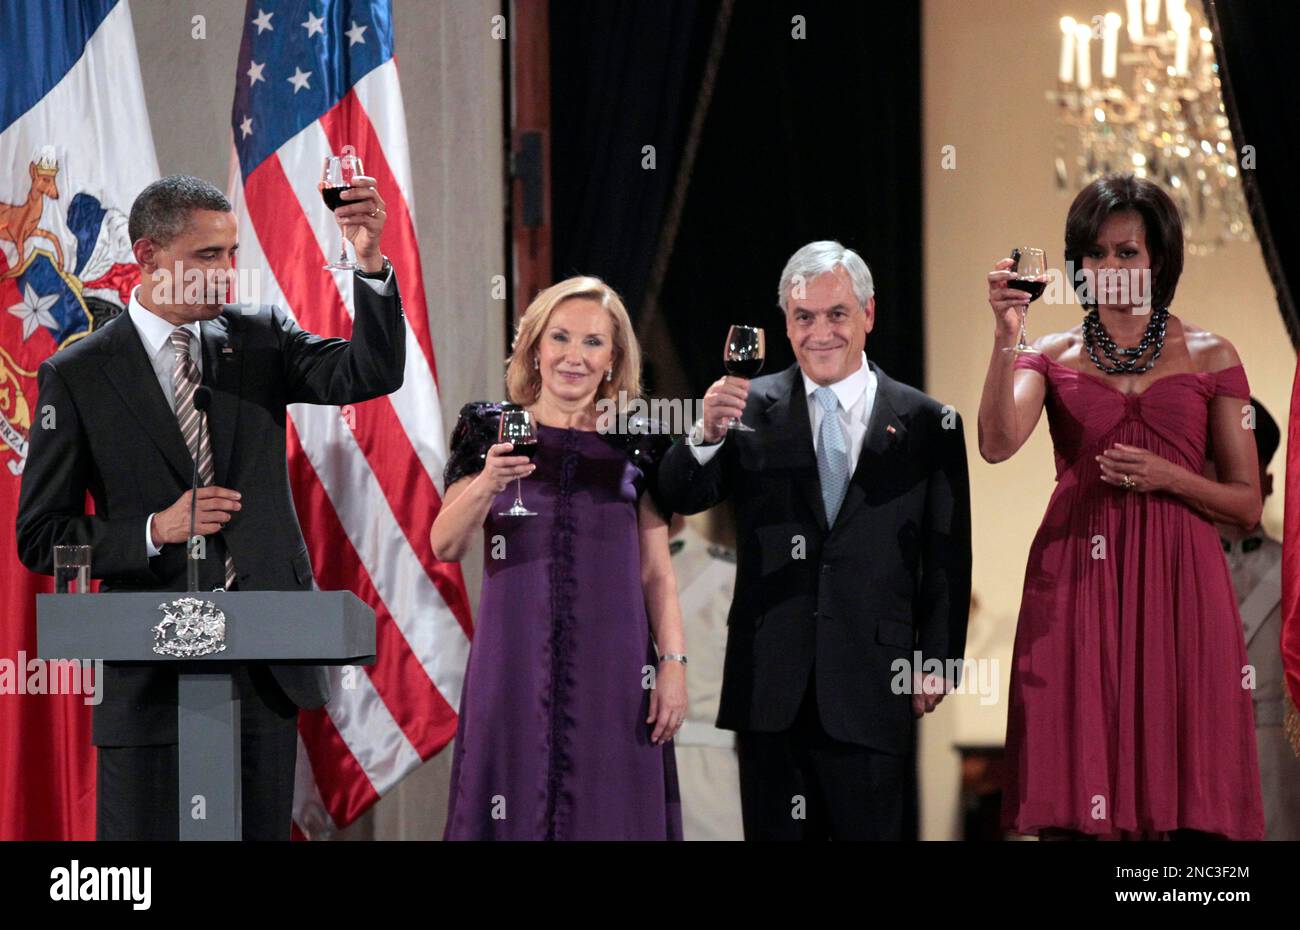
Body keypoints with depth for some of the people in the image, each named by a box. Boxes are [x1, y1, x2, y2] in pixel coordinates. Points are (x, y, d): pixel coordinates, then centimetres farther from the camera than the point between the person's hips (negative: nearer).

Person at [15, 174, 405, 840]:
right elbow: (40, 538, -1)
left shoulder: (260, 339, 7)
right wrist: (155, 530, -15)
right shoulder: (76, 376, -2)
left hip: (267, 658, 3)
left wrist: (371, 263, -23)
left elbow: (371, 375, -9)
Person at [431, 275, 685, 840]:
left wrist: (673, 662, -2)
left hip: (612, 666, 1)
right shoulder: (491, 430, 4)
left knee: (610, 813, 0)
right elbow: (445, 547, -3)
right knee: (516, 809, 0)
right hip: (515, 663, -1)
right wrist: (487, 483, -19)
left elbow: (656, 570, 8)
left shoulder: (639, 442, 7)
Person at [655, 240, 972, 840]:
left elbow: (947, 559, 5)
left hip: (871, 689, -1)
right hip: (771, 688, 1)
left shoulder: (927, 424, 3)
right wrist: (707, 434, -23)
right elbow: (680, 497, -5)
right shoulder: (753, 408, 4)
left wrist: (936, 664, 1)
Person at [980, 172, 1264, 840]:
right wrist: (1005, 338, -19)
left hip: (1178, 582, 0)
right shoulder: (1053, 357, 10)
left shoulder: (1209, 356, 9)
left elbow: (1247, 505, 9)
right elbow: (997, 444, -10)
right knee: (1075, 789, -4)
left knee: (1188, 784, -4)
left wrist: (1169, 477, -8)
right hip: (1076, 579, 0)